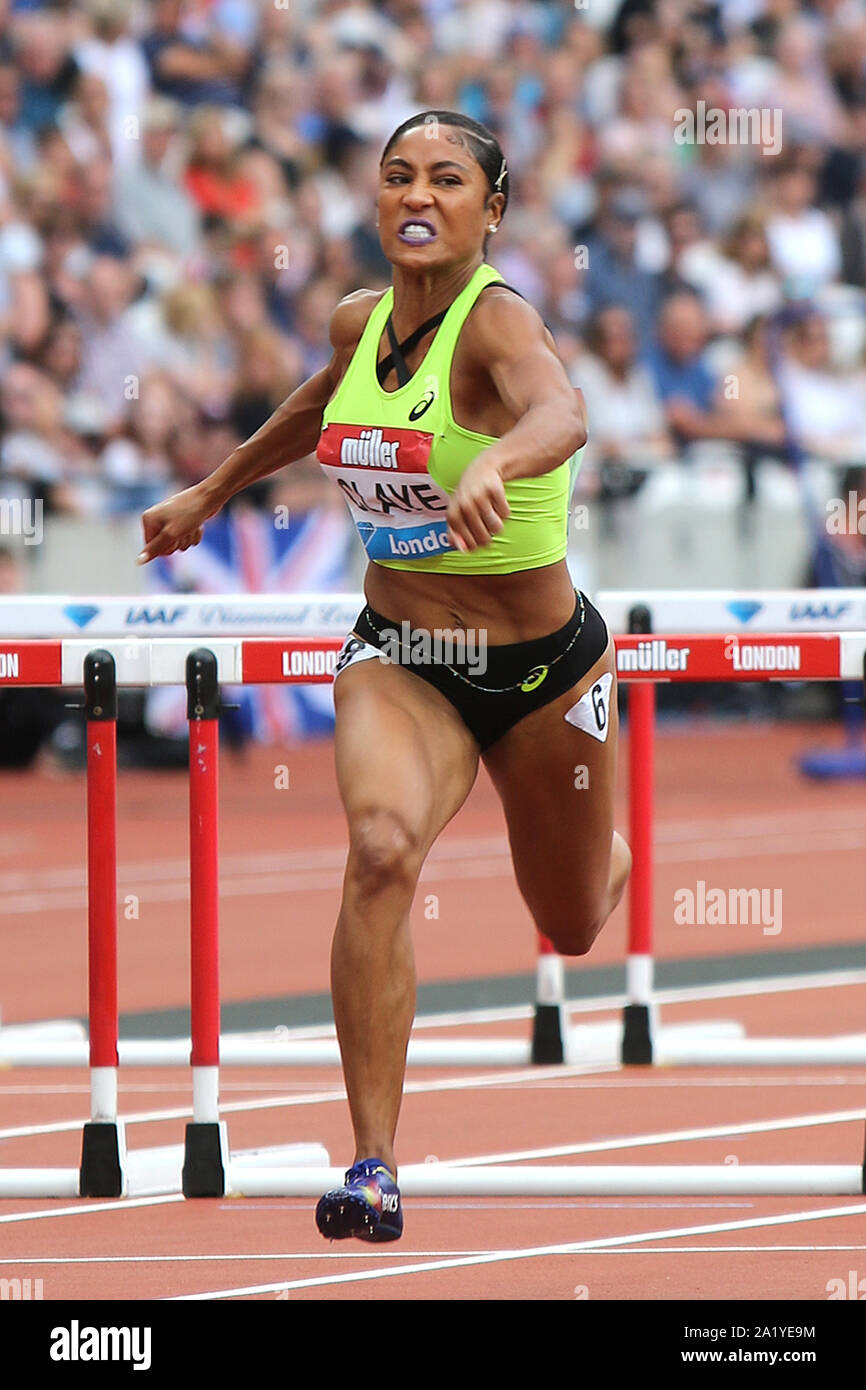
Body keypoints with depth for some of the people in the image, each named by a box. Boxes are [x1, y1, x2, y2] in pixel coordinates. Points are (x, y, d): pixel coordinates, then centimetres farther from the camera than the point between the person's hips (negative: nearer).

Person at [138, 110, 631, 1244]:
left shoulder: (497, 322, -22)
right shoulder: (363, 321, -4)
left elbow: (559, 410, -46)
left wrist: (496, 462, -68)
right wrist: (212, 491, 32)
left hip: (540, 669, -3)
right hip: (396, 658, 3)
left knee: (573, 928, 18)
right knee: (382, 849, -28)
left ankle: (614, 842, 59)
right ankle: (374, 1164, -28)